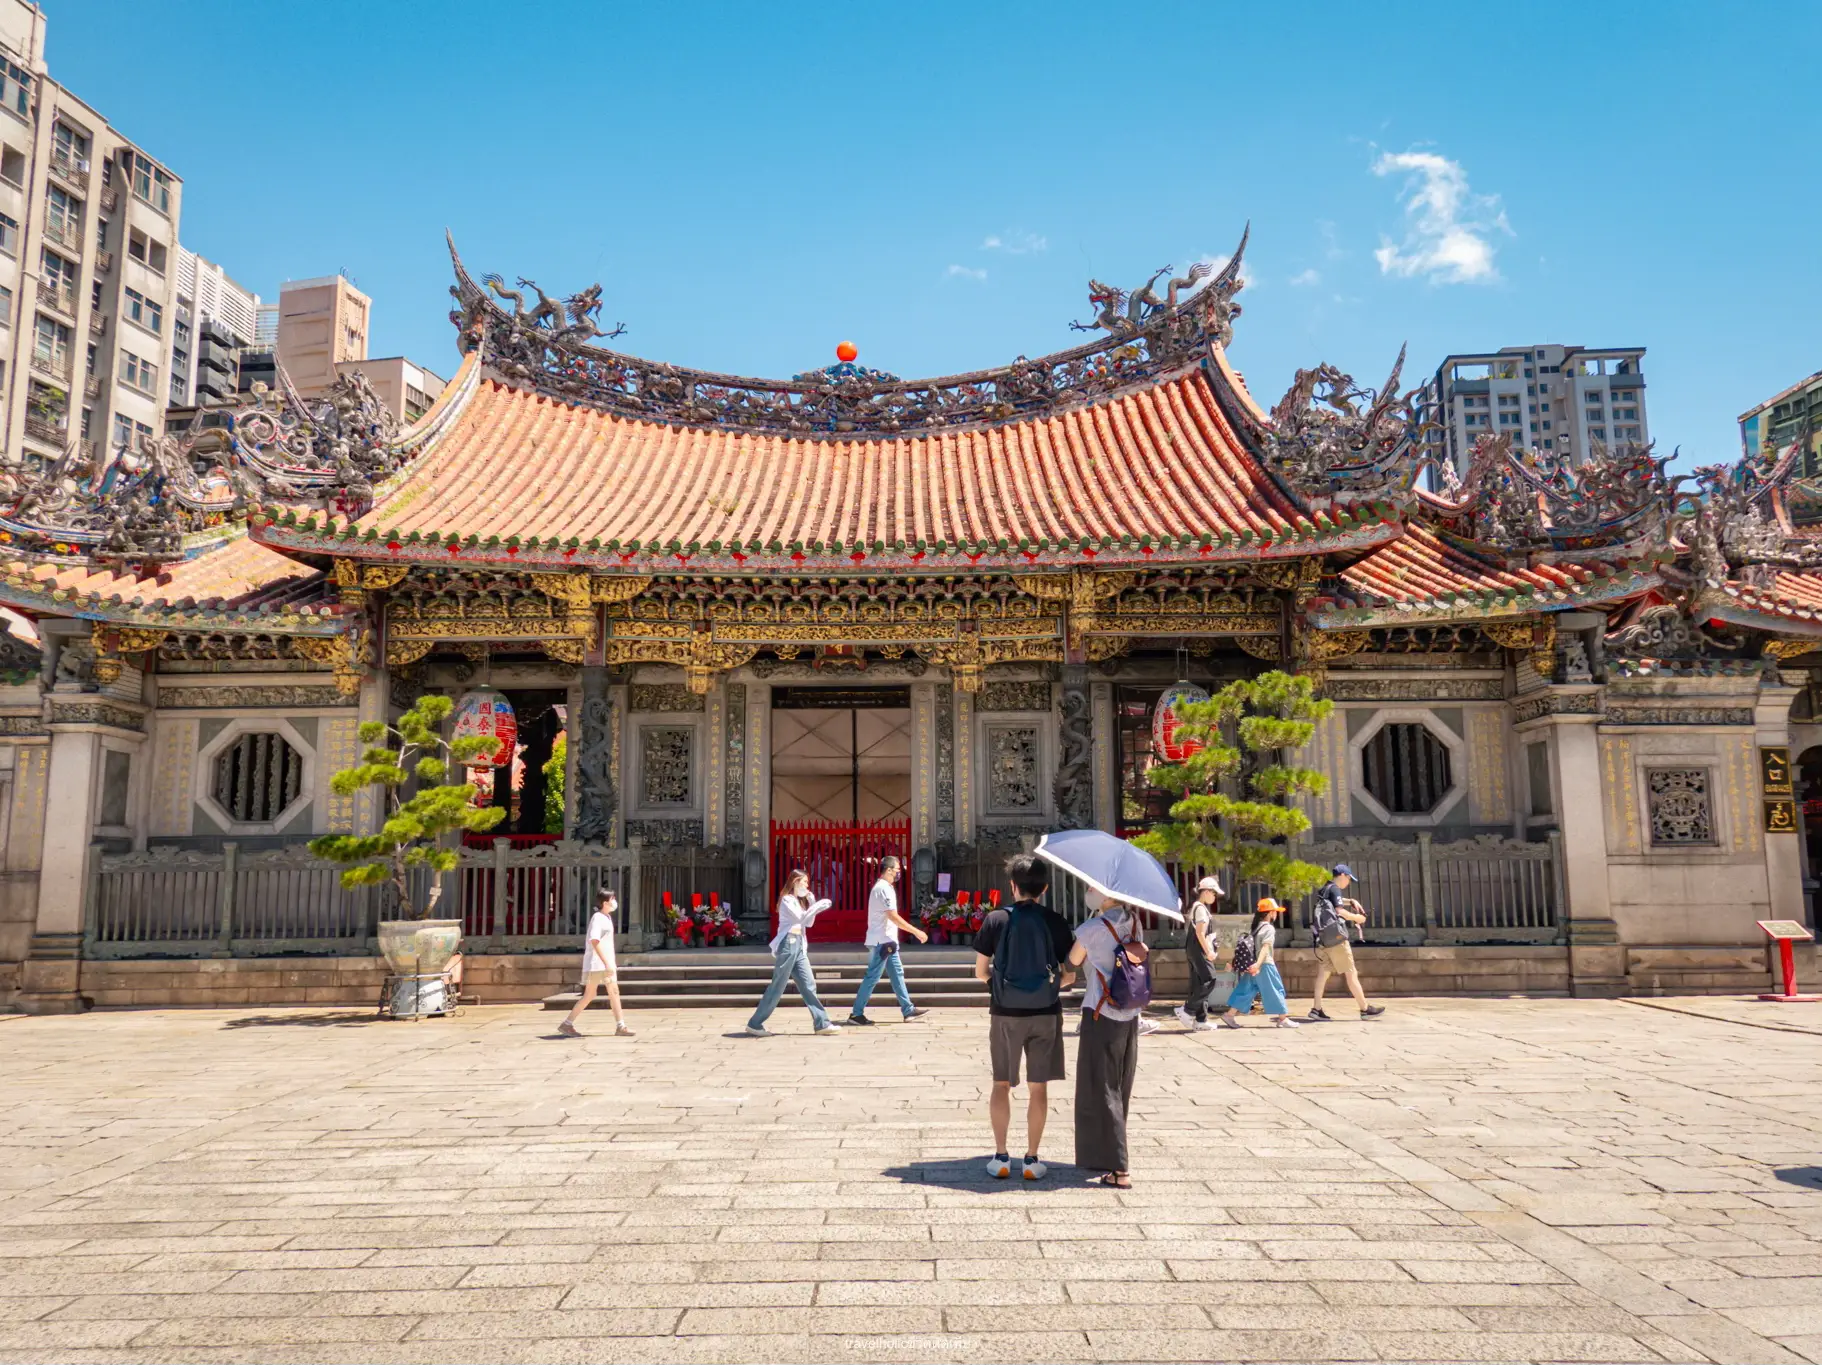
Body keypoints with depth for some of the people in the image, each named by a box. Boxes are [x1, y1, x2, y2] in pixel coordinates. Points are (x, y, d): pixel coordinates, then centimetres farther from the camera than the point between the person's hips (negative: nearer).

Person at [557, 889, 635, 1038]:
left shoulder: (607, 918, 16)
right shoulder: (597, 918, -13)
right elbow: (594, 941, -22)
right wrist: (606, 962, -25)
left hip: (606, 963, 9)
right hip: (596, 964, -9)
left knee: (614, 992, 4)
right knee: (589, 995, -6)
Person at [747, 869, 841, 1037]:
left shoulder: (799, 901, 18)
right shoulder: (787, 900, -8)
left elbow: (808, 922, 16)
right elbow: (800, 918, -20)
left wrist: (811, 903, 6)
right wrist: (818, 906, -17)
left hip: (799, 945, 9)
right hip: (788, 944, -9)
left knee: (809, 985, 5)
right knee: (777, 987, -4)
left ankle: (822, 1023, 5)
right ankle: (754, 1024, 3)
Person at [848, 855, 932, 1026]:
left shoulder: (881, 887, 14)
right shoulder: (884, 889, -18)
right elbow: (893, 916, -23)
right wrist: (916, 931, -20)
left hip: (886, 939, 10)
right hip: (883, 940, -10)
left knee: (897, 973, 12)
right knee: (872, 977, -5)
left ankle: (908, 1010, 16)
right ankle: (856, 1013, 0)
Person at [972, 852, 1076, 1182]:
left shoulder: (996, 919, -6)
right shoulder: (1055, 922, -4)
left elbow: (980, 972, -2)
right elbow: (1069, 975, -2)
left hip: (1005, 1013, 0)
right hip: (1045, 1013, 0)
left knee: (1001, 1085, 13)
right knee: (1039, 1087, 9)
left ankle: (1001, 1157, 15)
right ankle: (1031, 1159, 13)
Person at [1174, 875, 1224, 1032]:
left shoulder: (1197, 907, 18)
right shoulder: (1201, 908, -13)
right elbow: (1200, 933, -20)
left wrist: (1209, 950, 19)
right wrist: (1208, 951, -20)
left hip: (1195, 950, 10)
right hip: (1199, 950, -10)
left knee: (1199, 984, 9)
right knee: (1210, 981, -10)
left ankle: (1200, 1020, 9)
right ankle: (1186, 1010, -9)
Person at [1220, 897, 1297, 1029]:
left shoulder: (1254, 927, 14)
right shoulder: (1269, 928, -10)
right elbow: (1265, 948, -22)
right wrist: (1258, 964, -33)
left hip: (1252, 965, 8)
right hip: (1264, 965, -8)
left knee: (1246, 990, 8)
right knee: (1275, 990, 2)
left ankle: (1230, 1015, 4)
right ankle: (1283, 1019, 8)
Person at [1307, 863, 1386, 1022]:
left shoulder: (1325, 890, 21)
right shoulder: (1334, 888, -7)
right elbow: (1340, 911, -17)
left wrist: (1351, 901, 28)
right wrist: (1356, 918, -1)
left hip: (1323, 938, 9)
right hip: (1335, 938, -9)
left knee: (1323, 973, 5)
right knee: (1351, 973, -3)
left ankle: (1316, 1009, -2)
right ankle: (1365, 1009, 1)